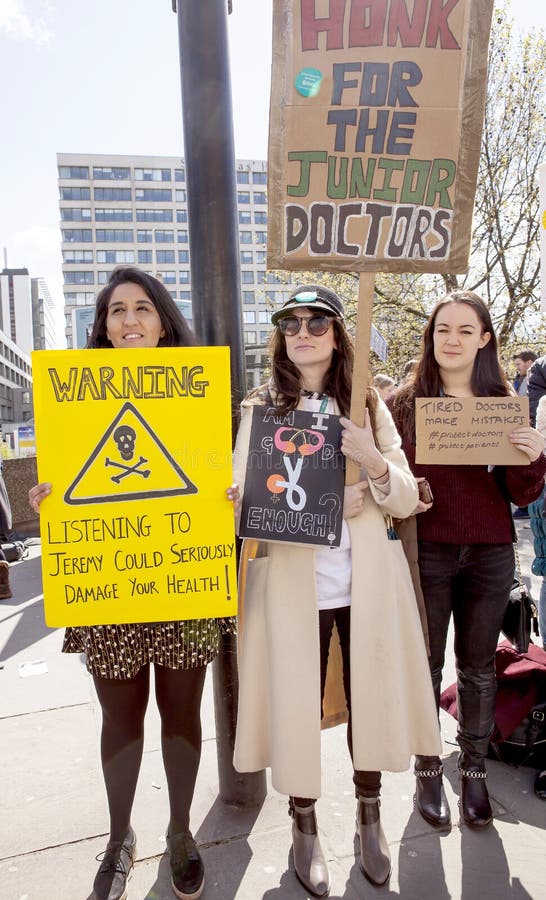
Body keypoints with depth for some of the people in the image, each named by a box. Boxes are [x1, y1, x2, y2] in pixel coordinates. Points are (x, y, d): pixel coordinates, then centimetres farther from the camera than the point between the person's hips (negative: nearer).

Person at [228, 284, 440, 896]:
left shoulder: (368, 406, 5)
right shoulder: (261, 409, 1)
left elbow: (407, 500, 2)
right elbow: (242, 501, -8)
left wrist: (374, 461, -18)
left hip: (366, 582, 2)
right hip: (292, 585, -2)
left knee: (371, 698, 12)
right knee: (299, 705, 6)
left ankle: (370, 817, 39)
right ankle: (304, 828, 33)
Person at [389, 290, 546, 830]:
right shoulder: (404, 402, -1)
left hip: (489, 556, 2)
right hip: (426, 553, -1)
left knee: (478, 666, 13)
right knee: (425, 664, 10)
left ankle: (474, 771, 33)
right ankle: (428, 771, 29)